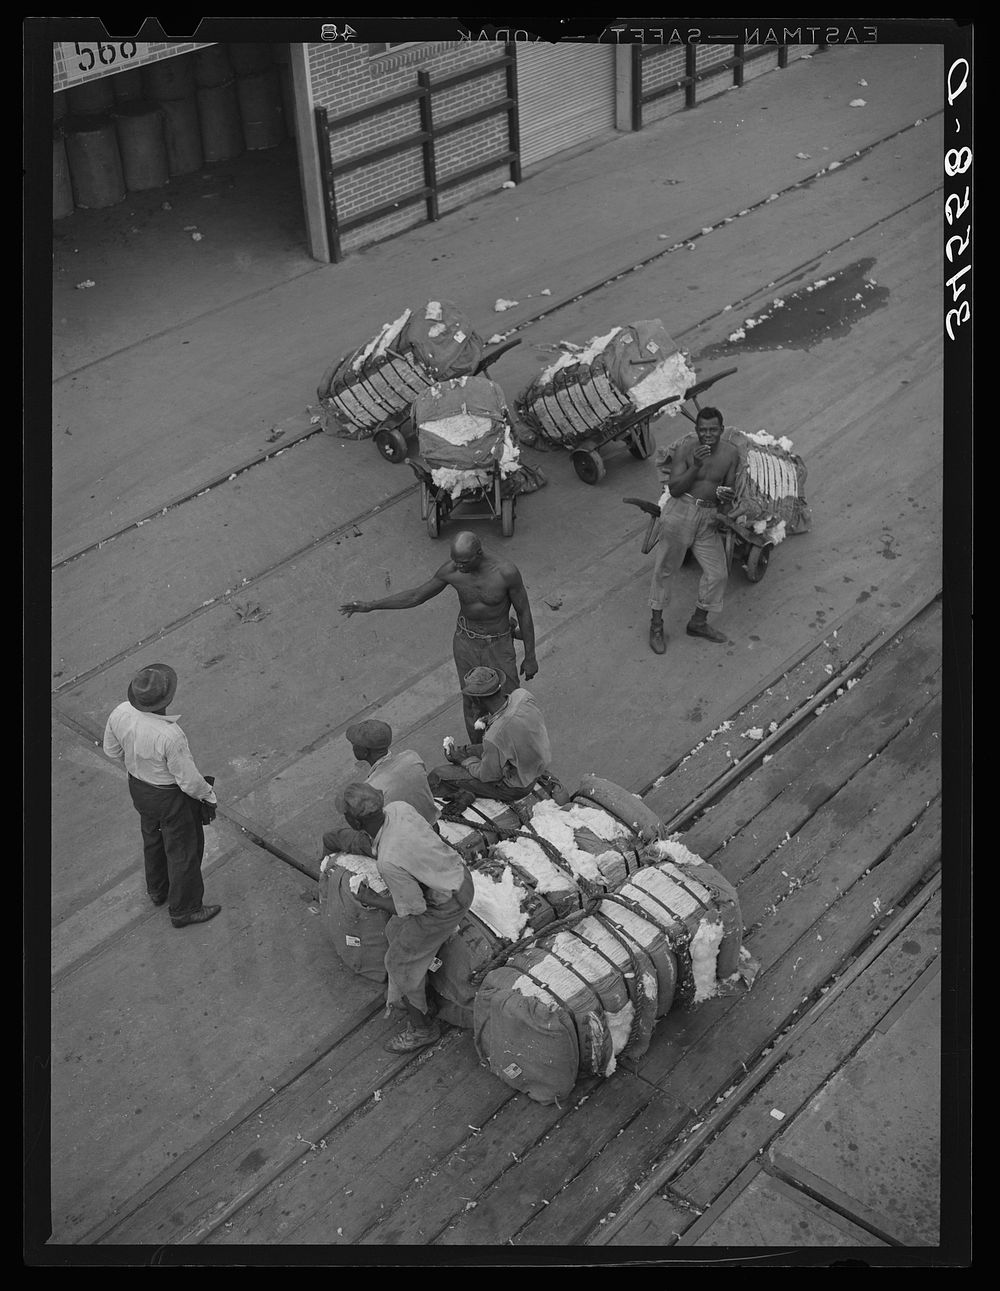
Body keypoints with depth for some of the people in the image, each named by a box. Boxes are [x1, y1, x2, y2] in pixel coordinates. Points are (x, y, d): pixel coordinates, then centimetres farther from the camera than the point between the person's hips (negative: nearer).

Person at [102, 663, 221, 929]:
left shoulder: (121, 713, -21)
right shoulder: (170, 736, -40)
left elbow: (112, 749, 0)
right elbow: (189, 780, -26)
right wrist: (208, 794, -6)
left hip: (138, 786, 7)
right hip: (171, 797, -7)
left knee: (153, 837, 31)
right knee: (183, 849, 17)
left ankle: (158, 890, 56)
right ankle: (184, 908, 38)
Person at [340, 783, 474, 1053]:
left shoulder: (388, 863, -35)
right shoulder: (398, 808, -15)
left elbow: (414, 908, -21)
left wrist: (372, 900, -6)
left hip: (444, 906, -8)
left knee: (401, 961, 12)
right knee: (395, 933, 26)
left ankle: (422, 1026, 33)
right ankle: (415, 998, 47)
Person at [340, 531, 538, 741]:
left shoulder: (507, 571, -30)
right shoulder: (451, 570, -19)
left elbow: (524, 611, -15)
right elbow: (417, 595, -5)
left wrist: (530, 657, -8)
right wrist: (371, 605, -8)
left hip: (499, 646, -2)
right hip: (466, 643, 3)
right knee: (472, 701, 19)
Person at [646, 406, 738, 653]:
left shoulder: (731, 454, 1)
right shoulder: (686, 448, -10)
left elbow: (730, 490, 8)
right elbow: (674, 489, -14)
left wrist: (727, 496, -16)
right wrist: (695, 466, -26)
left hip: (708, 518, 4)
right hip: (680, 512, -4)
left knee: (716, 573, 6)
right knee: (665, 568, 4)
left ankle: (698, 623, 28)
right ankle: (656, 625, 19)